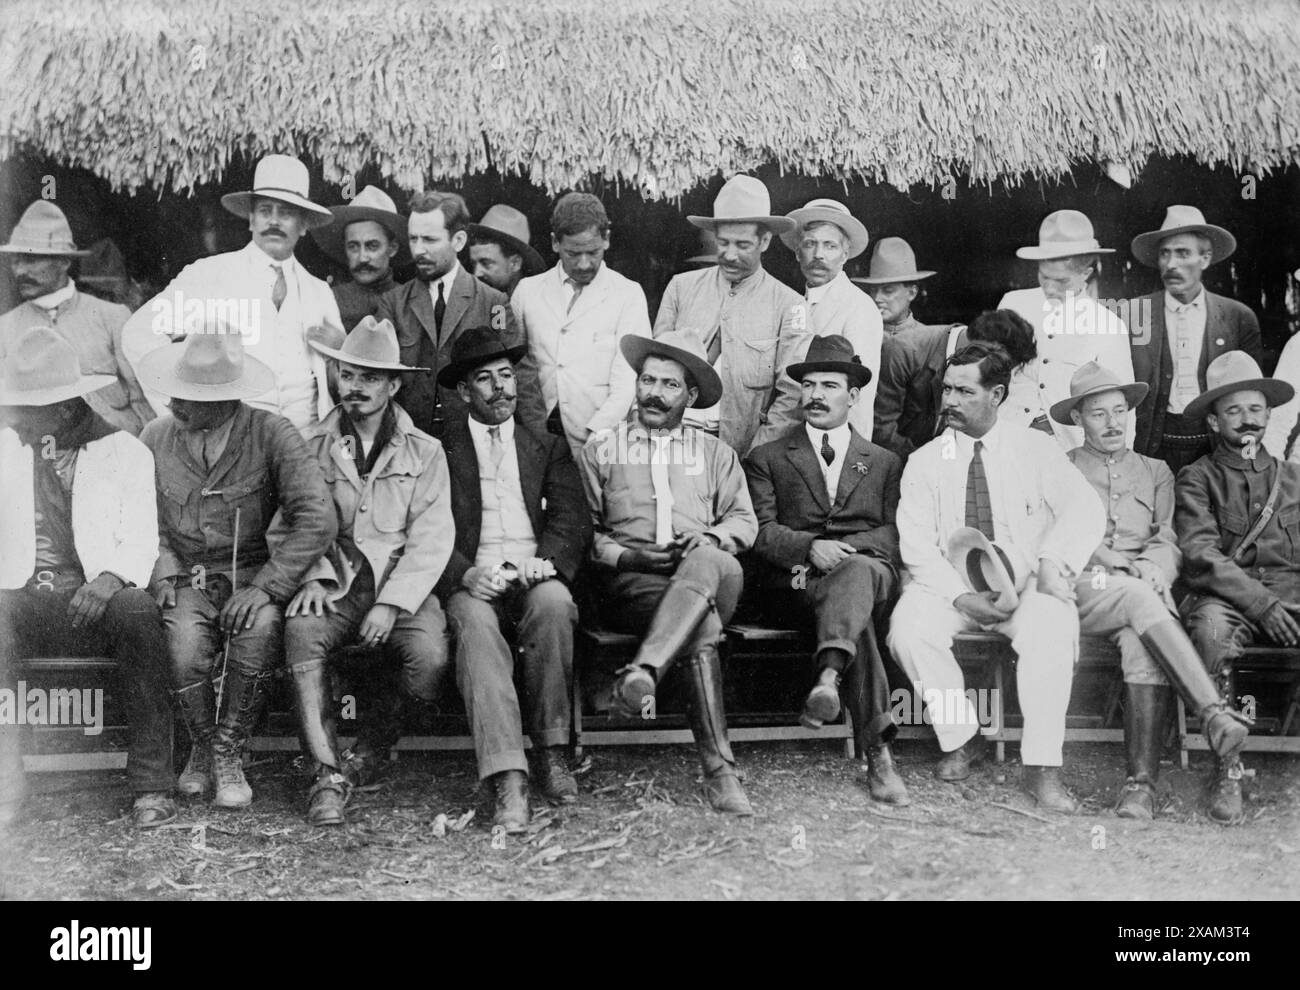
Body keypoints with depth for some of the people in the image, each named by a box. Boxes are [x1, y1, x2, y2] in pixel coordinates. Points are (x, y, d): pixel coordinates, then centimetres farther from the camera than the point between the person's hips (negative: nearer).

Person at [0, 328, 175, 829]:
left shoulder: (126, 452, 6)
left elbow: (141, 542, -2)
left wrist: (109, 579, -24)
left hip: (98, 601, -2)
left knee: (139, 613, -35)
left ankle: (151, 785, -29)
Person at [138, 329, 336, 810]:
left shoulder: (272, 434, -7)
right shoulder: (156, 437, 4)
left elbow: (317, 521, -15)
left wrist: (266, 586, -22)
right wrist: (165, 575, -9)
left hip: (253, 575, -2)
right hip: (184, 579, 2)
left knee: (261, 628, -34)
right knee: (185, 644, -29)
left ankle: (228, 753, -10)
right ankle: (202, 748, 3)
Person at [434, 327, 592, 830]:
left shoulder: (547, 447, 22)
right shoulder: (439, 450, 16)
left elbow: (573, 519, 9)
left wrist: (547, 562, -13)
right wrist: (465, 574, -16)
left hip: (535, 580, 1)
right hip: (472, 582, -1)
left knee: (553, 602, -34)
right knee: (475, 622, -35)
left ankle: (549, 750, -21)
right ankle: (507, 779, -41)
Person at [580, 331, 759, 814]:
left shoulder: (715, 453, 26)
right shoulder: (600, 449, 19)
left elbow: (745, 521, 18)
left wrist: (711, 536, -6)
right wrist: (622, 556, -8)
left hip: (708, 567, 1)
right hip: (627, 582, -1)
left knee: (707, 562, -40)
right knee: (702, 623, -36)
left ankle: (643, 673, -54)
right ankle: (719, 770, -45)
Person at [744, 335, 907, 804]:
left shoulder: (885, 463, 25)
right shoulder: (767, 459, 20)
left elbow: (895, 533, 11)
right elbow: (762, 532, 6)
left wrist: (842, 549, -9)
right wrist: (810, 548, -15)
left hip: (868, 568, 1)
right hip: (794, 582, -1)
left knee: (856, 571, -39)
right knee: (856, 614, -35)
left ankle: (828, 673, -60)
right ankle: (877, 752, -43)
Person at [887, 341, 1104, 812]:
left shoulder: (1037, 449, 7)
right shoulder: (924, 462, 8)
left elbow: (1085, 511, -6)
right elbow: (916, 545, -2)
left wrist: (1054, 562, -25)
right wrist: (961, 596, -17)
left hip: (1025, 585, -1)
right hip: (949, 586, 1)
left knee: (1052, 629, -33)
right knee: (909, 628, -29)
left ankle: (1042, 768, -26)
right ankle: (961, 738, -7)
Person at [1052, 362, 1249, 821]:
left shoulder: (1155, 472, 25)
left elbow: (1166, 542, 14)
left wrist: (1154, 570, -10)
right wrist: (1127, 571, -9)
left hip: (1143, 591, 2)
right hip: (1082, 589, -1)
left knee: (1141, 642, -34)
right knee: (1139, 598, -36)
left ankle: (1142, 783, -40)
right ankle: (1215, 714, -45)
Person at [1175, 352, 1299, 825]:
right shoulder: (1196, 478, 12)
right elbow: (1200, 554, -3)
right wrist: (1260, 602, -16)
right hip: (1226, 596, -2)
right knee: (1211, 627, -37)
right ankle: (1227, 770, -28)